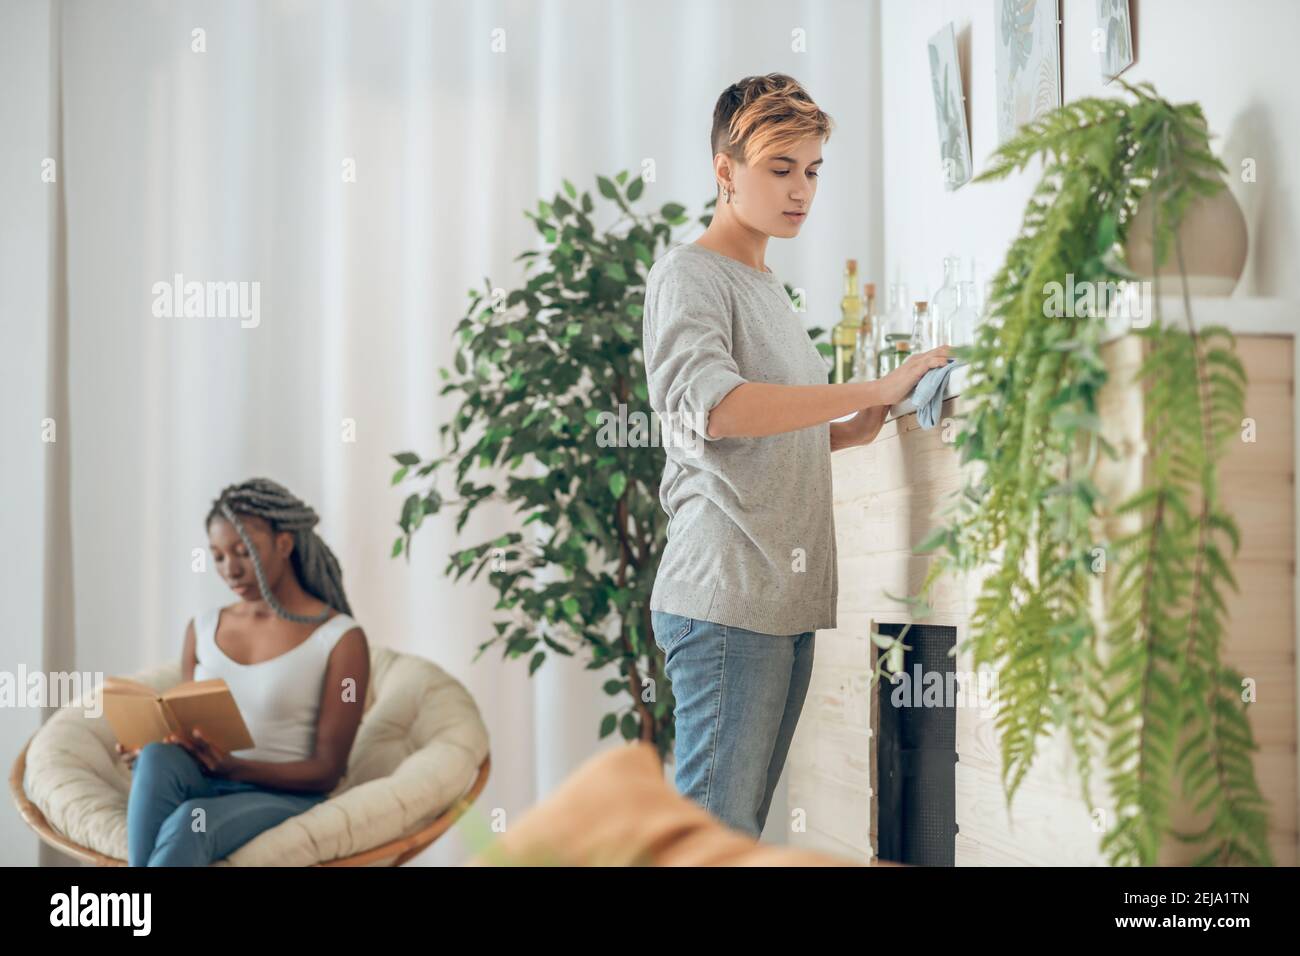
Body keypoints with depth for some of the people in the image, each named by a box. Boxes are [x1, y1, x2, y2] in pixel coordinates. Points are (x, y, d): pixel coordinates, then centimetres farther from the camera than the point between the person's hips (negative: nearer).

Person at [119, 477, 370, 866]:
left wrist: (235, 767, -22)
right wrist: (148, 752, -7)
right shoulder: (202, 629, 14)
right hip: (202, 787, 4)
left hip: (283, 797, -4)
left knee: (190, 822, -38)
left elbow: (326, 771, -5)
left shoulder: (340, 638, -2)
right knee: (158, 758, -33)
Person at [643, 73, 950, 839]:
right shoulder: (688, 275, -4)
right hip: (725, 599, -9)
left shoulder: (771, 289, 23)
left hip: (787, 600, 9)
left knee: (747, 820, 7)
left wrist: (855, 431, 11)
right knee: (716, 825, -11)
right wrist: (876, 389, -22)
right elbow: (715, 408, -22)